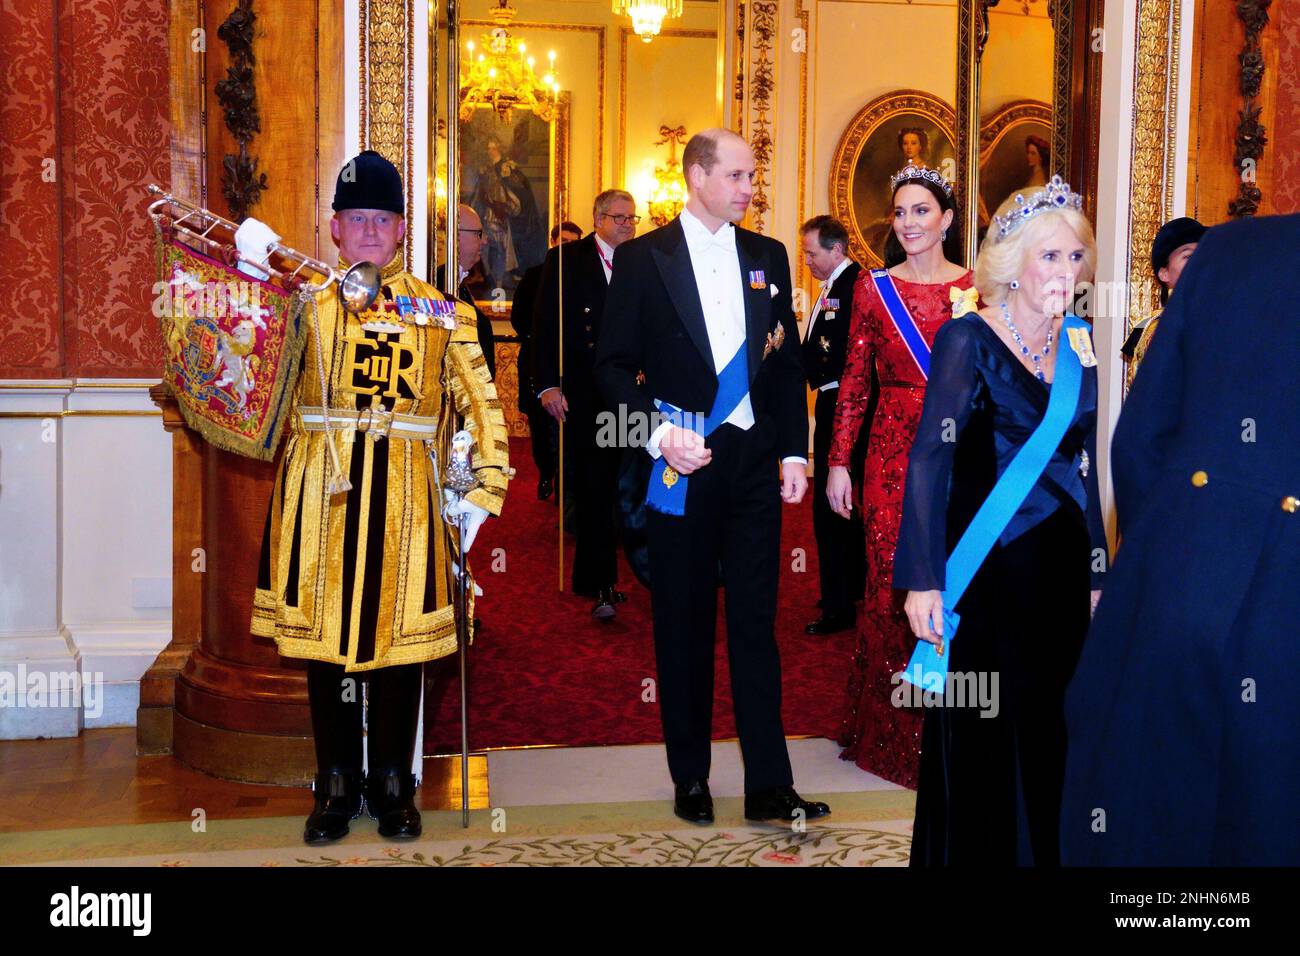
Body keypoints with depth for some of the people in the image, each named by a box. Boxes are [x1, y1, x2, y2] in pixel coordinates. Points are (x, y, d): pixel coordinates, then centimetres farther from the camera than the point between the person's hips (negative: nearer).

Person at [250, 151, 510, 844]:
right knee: (323, 634, 6)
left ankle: (392, 783, 20)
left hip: (403, 498, 0)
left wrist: (482, 494, 1)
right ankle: (336, 784, 19)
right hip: (321, 494, 0)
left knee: (399, 635, 5)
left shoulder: (441, 311, 7)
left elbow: (482, 406, 7)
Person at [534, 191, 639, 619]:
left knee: (609, 486, 8)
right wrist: (548, 384, -12)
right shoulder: (565, 261, 0)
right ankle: (601, 584, -2)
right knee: (594, 486, -6)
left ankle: (594, 578, 21)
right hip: (581, 391, -4)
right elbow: (545, 325, -4)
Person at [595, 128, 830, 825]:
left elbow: (787, 362, 13)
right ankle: (690, 779, 18)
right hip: (680, 463, -2)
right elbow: (613, 363, -2)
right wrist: (658, 433, -15)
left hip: (754, 460, 2)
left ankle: (769, 785, 6)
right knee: (683, 626, 6)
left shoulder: (767, 257, 10)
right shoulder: (643, 258, -1)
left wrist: (794, 451, 6)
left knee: (756, 622, 2)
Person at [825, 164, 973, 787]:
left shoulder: (977, 288, 5)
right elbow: (855, 380, 3)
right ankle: (890, 732, 15)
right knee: (892, 584, 1)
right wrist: (838, 462, 0)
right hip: (893, 450, 0)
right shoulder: (873, 288, 6)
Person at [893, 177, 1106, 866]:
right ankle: (976, 851, 19)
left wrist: (1096, 574, 8)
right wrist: (924, 581, -21)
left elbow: (1083, 464, 13)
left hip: (1065, 567, 6)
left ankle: (1049, 848, 25)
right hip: (990, 569, -5)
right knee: (988, 736, 3)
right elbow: (930, 459, -14)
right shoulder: (969, 340, -9)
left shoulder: (1076, 345, 9)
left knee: (1054, 733, 11)